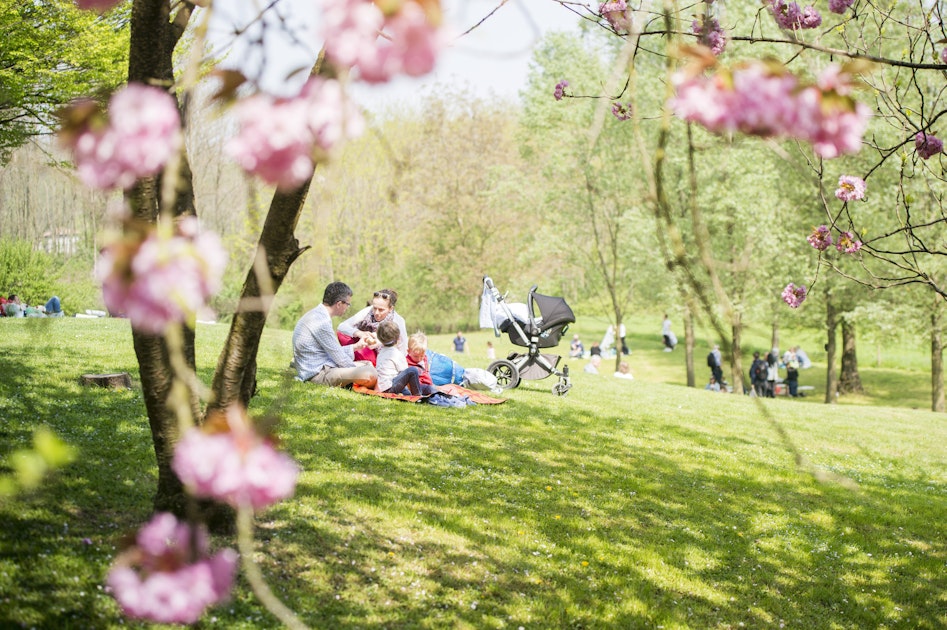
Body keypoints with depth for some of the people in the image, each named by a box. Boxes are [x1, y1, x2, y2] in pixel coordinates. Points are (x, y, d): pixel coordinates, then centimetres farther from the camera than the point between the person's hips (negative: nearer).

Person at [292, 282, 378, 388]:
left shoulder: (316, 315, 13)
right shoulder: (321, 322, -19)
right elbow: (339, 358, -14)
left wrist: (356, 346, 27)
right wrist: (356, 373, 1)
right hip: (318, 374, -11)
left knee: (367, 364, 22)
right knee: (370, 374, -27)